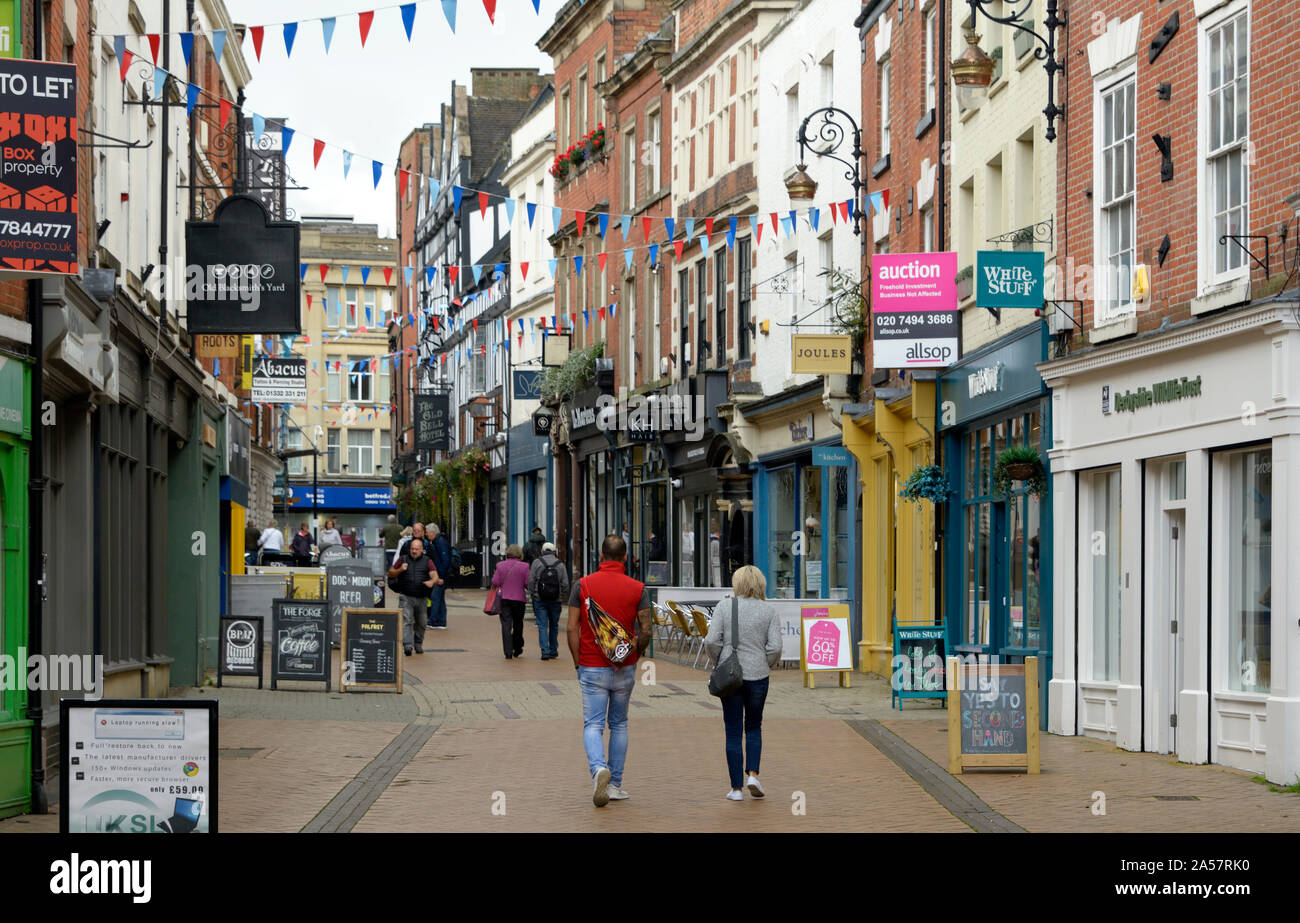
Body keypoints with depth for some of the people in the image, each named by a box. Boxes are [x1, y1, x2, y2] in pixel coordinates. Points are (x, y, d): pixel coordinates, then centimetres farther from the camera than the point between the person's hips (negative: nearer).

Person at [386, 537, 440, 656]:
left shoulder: (427, 561, 6)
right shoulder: (403, 559, 7)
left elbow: (435, 576, -6)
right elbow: (390, 574, 11)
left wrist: (432, 582, -29)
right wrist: (400, 570, -9)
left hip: (421, 598, 2)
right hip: (406, 597, -2)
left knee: (420, 623, 12)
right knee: (406, 621, -16)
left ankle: (418, 644, 30)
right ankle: (407, 645, -24)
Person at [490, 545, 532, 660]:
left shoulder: (500, 565, -2)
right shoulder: (524, 567, -6)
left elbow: (495, 582, -3)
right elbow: (528, 584, -7)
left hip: (504, 599, 0)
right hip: (519, 599, 0)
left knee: (506, 625, 0)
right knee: (518, 625, 15)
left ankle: (508, 652, -9)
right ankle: (517, 650, 24)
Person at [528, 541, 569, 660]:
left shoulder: (537, 562, -1)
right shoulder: (560, 564, 3)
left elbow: (531, 581, -6)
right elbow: (565, 584, 0)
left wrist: (532, 594, 5)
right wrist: (563, 597, 14)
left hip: (539, 600, -2)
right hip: (555, 601, 2)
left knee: (542, 626, -1)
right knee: (554, 626, 14)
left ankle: (545, 651, -12)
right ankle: (553, 652, 20)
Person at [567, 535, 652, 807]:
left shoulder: (583, 585, -5)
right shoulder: (638, 589, -4)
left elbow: (572, 627, -7)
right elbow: (646, 630, -7)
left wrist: (578, 663, 3)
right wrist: (634, 657, 9)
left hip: (591, 668, -1)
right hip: (624, 670, 1)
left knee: (593, 725, 1)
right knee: (619, 724, 16)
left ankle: (598, 768, -26)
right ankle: (615, 785, 17)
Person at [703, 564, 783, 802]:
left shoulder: (724, 607, -2)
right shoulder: (769, 611, 0)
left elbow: (711, 641, -9)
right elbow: (775, 647, -7)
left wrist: (720, 662, 8)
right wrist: (766, 665, 11)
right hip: (758, 676, 1)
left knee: (733, 731, 6)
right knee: (754, 727, 18)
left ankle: (736, 788, 6)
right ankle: (752, 774, 0)